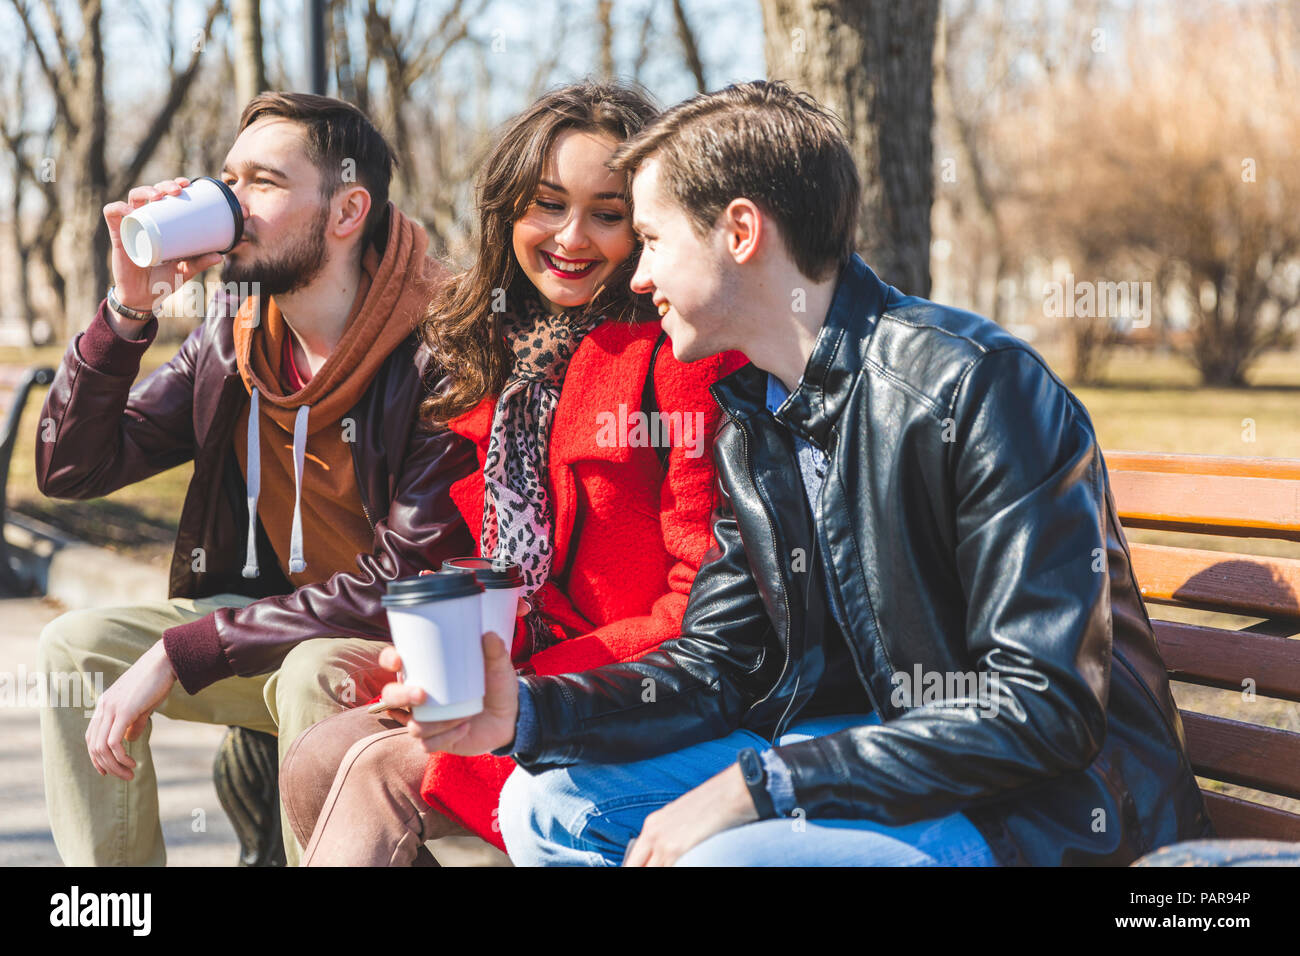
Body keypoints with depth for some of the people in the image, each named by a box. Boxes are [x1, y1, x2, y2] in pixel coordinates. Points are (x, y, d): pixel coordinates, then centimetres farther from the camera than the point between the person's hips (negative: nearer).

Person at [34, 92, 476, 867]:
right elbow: (72, 469, 2)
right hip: (274, 629, 7)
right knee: (77, 646, -8)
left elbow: (412, 578, -25)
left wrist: (182, 651, -25)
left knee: (316, 672, -36)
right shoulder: (232, 338, 2)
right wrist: (127, 309, -14)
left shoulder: (439, 348, -20)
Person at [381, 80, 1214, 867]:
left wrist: (757, 785, -25)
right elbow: (718, 664, 12)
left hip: (1045, 810, -8)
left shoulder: (978, 388, -19)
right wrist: (527, 711, -6)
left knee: (725, 858, -32)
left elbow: (1043, 705, -23)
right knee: (549, 805, 0)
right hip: (870, 751, 8)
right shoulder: (752, 429, 9)